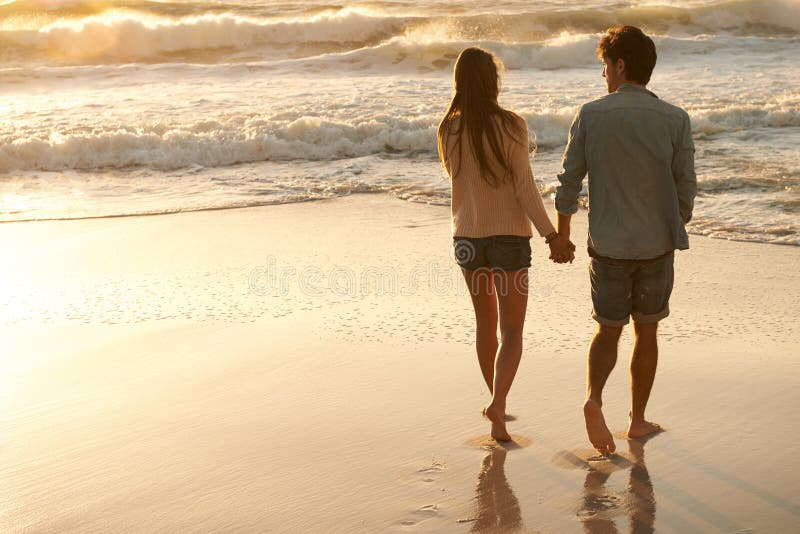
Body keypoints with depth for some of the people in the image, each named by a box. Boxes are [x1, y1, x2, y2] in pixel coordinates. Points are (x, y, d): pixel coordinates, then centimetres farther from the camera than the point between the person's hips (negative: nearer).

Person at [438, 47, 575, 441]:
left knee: (486, 320, 21)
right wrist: (551, 235, -12)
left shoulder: (449, 130, -3)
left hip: (467, 238, 4)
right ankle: (498, 404, -17)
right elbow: (524, 188, -17)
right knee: (511, 332, 3)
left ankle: (496, 402, 32)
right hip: (508, 238, -4)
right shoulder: (512, 125, -14)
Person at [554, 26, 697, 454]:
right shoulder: (675, 120, -6)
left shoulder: (590, 116, -7)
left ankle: (593, 397, -11)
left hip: (607, 246, 0)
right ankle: (637, 419, 25)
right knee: (646, 332, 16)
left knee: (608, 330, 15)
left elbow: (569, 181, -2)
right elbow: (685, 188, -2)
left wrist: (562, 235, 12)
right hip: (657, 245, 0)